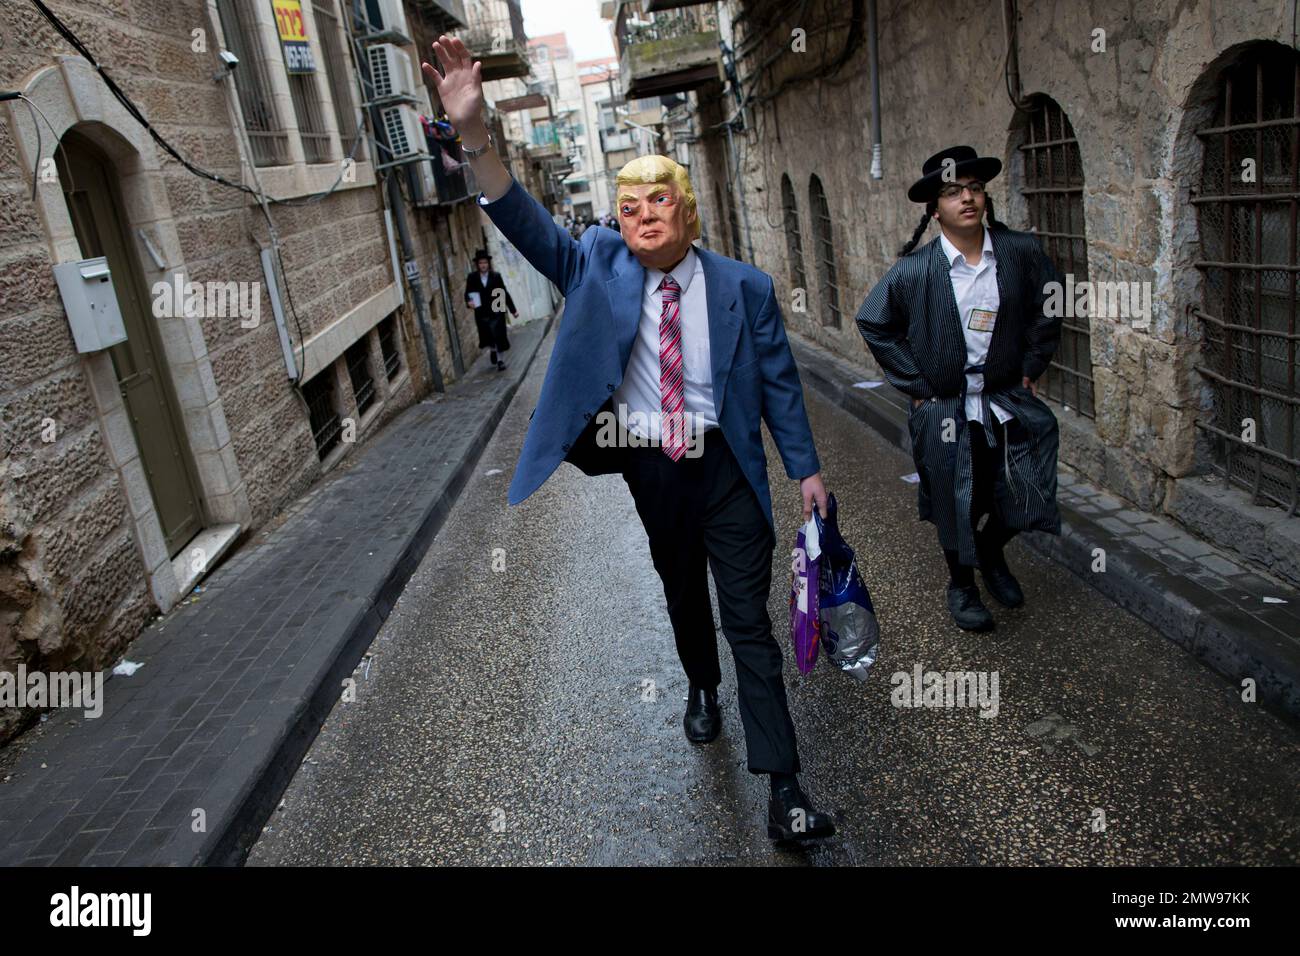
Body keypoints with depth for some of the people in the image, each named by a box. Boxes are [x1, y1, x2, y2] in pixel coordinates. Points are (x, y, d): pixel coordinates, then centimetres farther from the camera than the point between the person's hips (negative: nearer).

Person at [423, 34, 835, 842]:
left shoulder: (744, 287, -5)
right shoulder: (599, 266, -3)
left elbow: (779, 381, 2)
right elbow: (528, 224, -17)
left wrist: (806, 470, 3)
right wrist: (475, 132, -33)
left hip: (724, 470, -2)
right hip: (645, 470, 2)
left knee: (751, 624, 0)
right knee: (682, 595, 23)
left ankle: (785, 792, 5)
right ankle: (702, 689, 53)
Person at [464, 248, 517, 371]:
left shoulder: (496, 276, 0)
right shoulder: (472, 278, 0)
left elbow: (504, 293, 3)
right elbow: (467, 294, 2)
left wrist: (513, 309, 4)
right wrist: (469, 302, -21)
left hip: (496, 312, -1)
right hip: (482, 314, 1)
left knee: (499, 336, -2)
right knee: (487, 337, 9)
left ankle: (500, 359, 14)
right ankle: (493, 350, 40)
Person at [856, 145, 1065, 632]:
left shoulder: (1023, 252, -6)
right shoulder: (914, 270, -12)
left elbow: (1050, 305, 11)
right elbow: (873, 323, -1)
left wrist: (1032, 365, 6)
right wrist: (916, 383, -4)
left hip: (1009, 402, 2)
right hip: (945, 409, -2)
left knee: (1020, 499, 10)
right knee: (955, 506, 10)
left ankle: (991, 553, 43)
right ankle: (961, 583, 35)